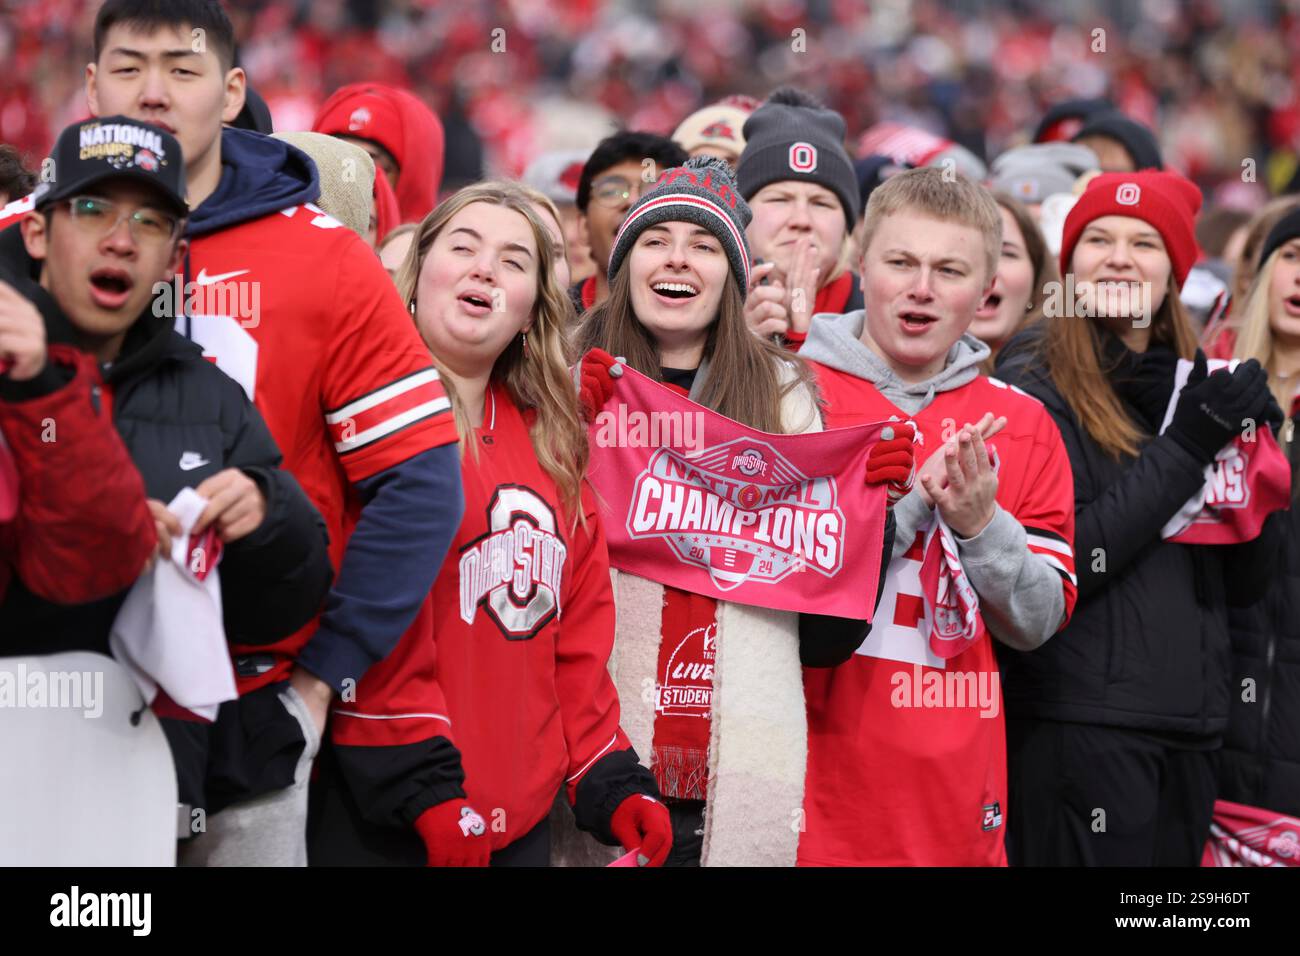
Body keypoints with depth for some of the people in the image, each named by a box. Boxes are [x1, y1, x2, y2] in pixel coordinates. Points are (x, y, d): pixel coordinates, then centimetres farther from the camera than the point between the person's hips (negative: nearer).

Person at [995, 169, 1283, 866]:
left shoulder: (1189, 385, 15)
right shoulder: (1035, 384, -4)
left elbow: (1244, 585, 14)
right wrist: (1183, 448, -15)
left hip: (1191, 727, 6)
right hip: (1078, 724, -6)